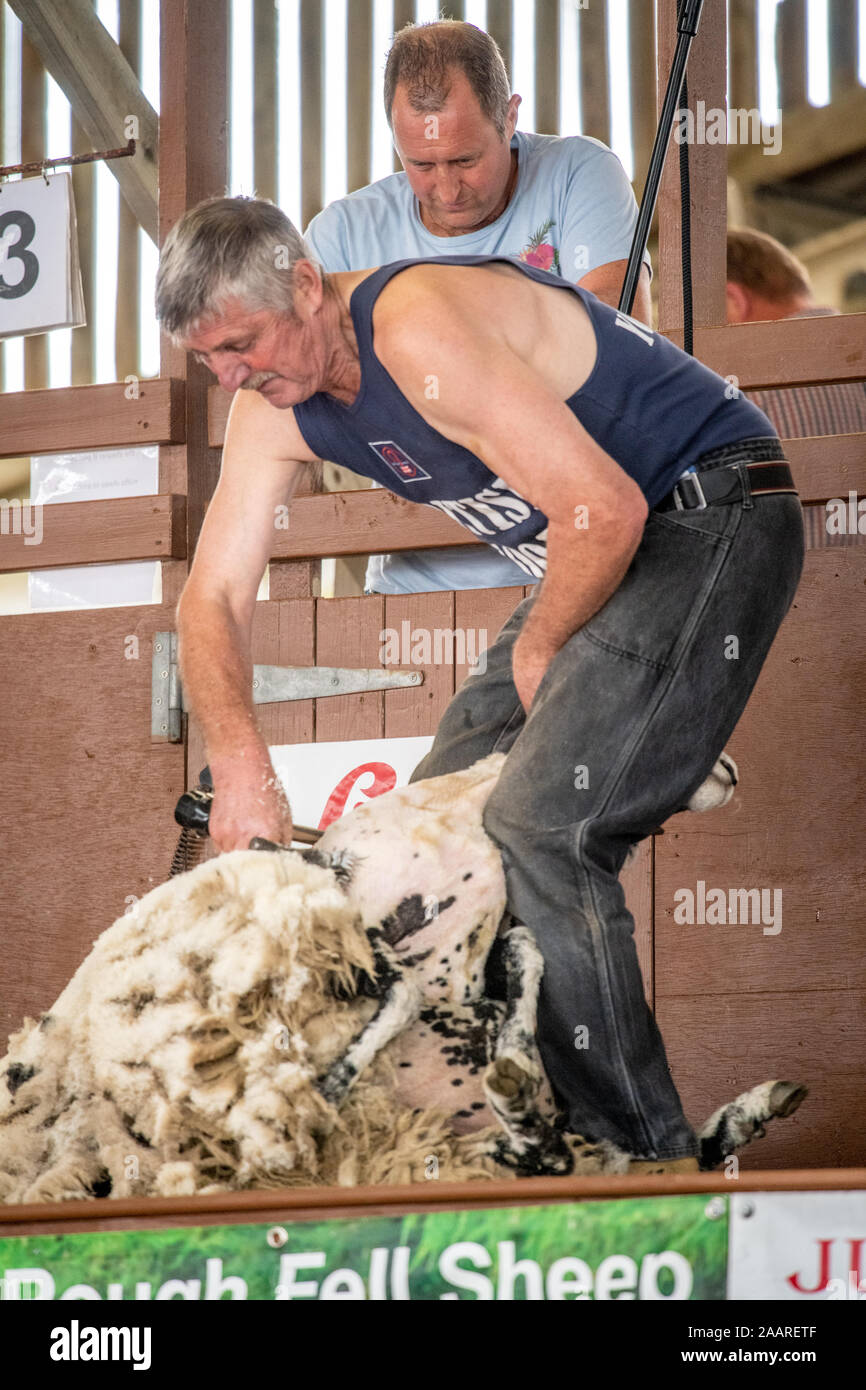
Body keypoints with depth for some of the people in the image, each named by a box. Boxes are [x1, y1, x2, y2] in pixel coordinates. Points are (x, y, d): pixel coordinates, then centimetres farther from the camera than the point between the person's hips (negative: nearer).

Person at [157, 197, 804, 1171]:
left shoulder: (419, 327, -27)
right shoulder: (273, 409, 2)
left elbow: (604, 508, -29)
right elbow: (214, 597, 5)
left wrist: (536, 654, -13)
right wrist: (241, 767, -10)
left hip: (712, 522, -10)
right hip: (611, 547, 10)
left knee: (541, 830, -21)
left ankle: (641, 1155, -17)